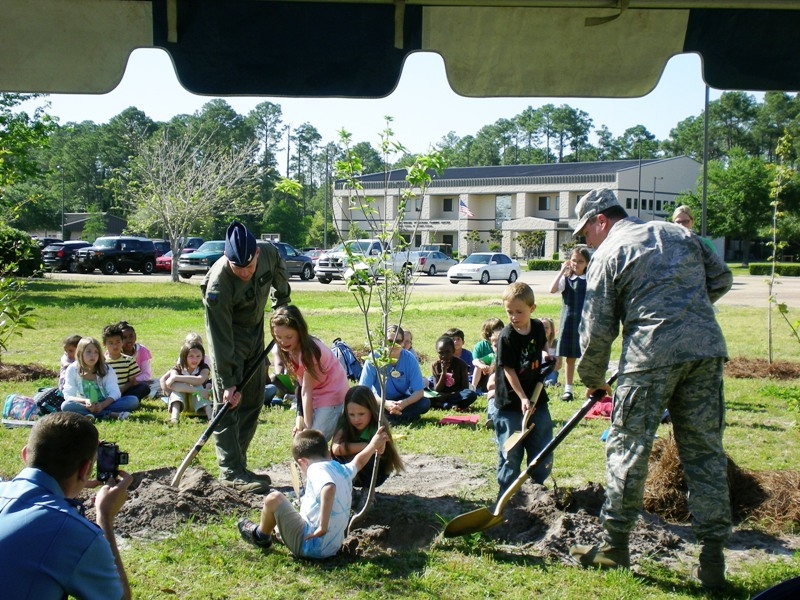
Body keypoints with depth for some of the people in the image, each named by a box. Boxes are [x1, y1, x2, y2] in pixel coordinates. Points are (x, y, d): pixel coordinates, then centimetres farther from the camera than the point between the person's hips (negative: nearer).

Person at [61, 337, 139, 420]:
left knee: (133, 400, -20)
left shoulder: (106, 369, 1)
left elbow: (115, 393, -9)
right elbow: (68, 396, -9)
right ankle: (112, 414, -34)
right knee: (66, 405, -34)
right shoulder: (72, 370, -2)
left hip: (105, 404, 1)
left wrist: (103, 404, -30)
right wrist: (85, 401, -30)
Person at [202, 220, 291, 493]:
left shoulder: (270, 254, -20)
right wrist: (228, 382, -27)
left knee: (253, 401, 8)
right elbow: (221, 340, -29)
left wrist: (282, 307, 18)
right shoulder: (218, 284, -34)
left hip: (256, 332, 6)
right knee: (228, 403, -8)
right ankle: (231, 471, -3)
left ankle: (238, 464, 17)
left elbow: (280, 278, 8)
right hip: (228, 337, -6)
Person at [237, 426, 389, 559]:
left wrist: (323, 527, -33)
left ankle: (261, 536, 20)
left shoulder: (316, 469, -14)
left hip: (311, 545, -9)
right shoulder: (343, 470, 10)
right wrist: (375, 443, 46)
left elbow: (329, 489, -35)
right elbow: (359, 461, 30)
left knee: (273, 499, -2)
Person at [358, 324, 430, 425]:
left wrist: (404, 403, -37)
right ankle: (404, 416, -20)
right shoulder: (374, 358, -20)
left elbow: (419, 391, -16)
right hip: (380, 400, -1)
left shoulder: (410, 359, -16)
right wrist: (385, 403, -39)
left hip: (402, 400, 1)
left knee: (425, 403, -24)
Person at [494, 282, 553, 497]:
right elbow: (509, 370, -17)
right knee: (510, 452, 2)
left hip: (536, 400, 5)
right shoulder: (506, 337, -16)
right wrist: (523, 399, -21)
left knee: (543, 449, 11)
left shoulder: (538, 328, 0)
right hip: (510, 404, -5)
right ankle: (506, 494, 15)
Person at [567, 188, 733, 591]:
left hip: (652, 353, -5)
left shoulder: (608, 255, 3)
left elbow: (597, 330, 3)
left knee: (628, 448, 7)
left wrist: (592, 379, 16)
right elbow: (721, 279, 22)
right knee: (705, 451, 8)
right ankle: (712, 558, 10)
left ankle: (615, 545, 16)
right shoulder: (679, 234, 19)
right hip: (706, 349, 5)